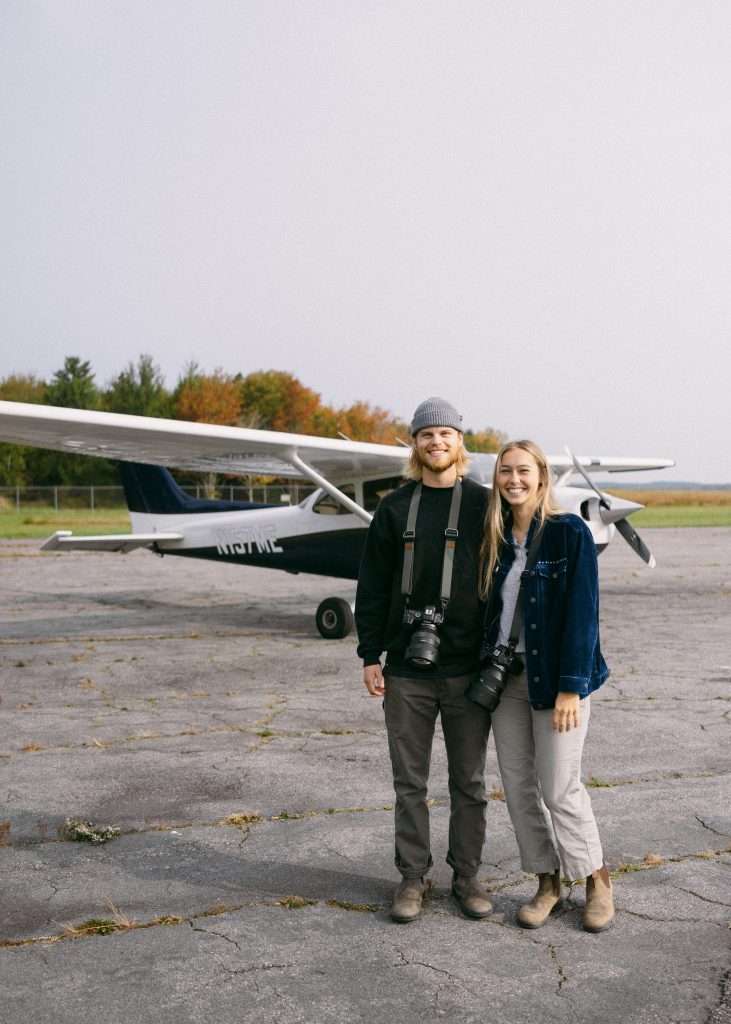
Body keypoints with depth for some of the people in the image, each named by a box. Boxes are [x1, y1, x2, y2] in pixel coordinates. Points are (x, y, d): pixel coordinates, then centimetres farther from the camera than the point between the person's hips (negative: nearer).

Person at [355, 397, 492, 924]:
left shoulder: (485, 505, 0)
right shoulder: (394, 508, 4)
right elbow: (373, 587, 6)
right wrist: (370, 655, 1)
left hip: (469, 669, -1)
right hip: (406, 670, 1)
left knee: (469, 781, 11)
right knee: (410, 781, 10)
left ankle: (467, 875, 26)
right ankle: (413, 876, 25)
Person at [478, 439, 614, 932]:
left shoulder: (570, 533, -9)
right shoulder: (495, 538, 6)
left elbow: (583, 612, -12)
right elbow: (488, 608, 9)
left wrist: (570, 687, -16)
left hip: (555, 678, -5)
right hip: (506, 677, 5)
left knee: (560, 788, -1)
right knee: (518, 787, 9)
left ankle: (597, 879, 23)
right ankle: (548, 882, 26)